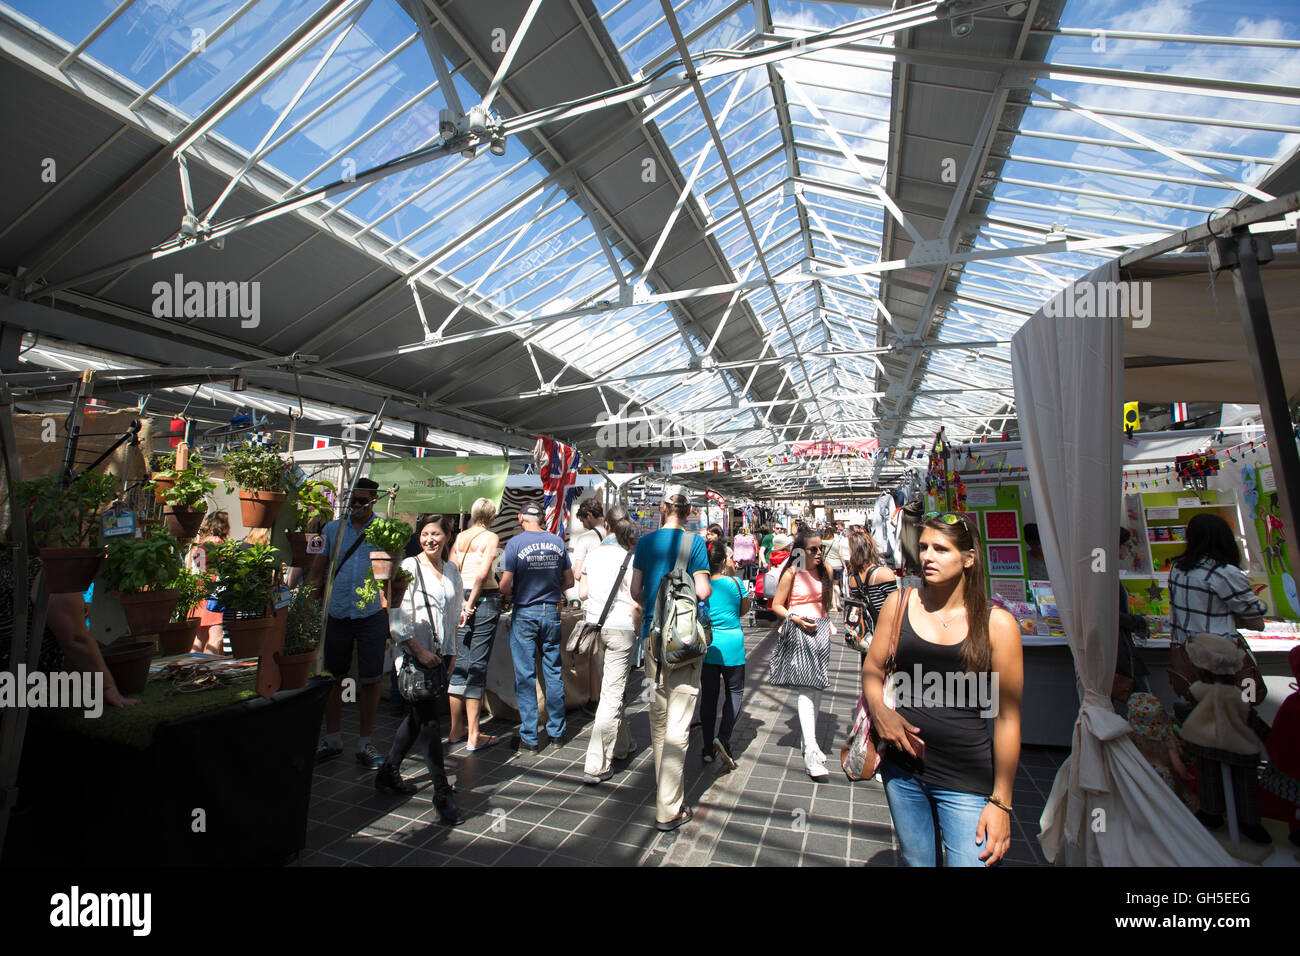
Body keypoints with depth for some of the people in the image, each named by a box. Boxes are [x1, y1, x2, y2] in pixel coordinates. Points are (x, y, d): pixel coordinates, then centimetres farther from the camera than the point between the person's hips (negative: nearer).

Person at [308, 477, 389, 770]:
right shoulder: (333, 529, 9)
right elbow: (318, 571, 13)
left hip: (372, 615, -2)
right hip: (336, 614, 3)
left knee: (370, 679, 3)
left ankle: (364, 743, 18)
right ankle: (332, 740, 29)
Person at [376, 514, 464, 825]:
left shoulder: (452, 571, 8)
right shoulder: (409, 567, -9)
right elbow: (397, 617, -12)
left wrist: (449, 651, 13)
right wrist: (419, 650, -16)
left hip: (438, 655, 6)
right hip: (413, 654, -6)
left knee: (417, 716, 17)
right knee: (431, 723, -6)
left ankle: (389, 773, 38)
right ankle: (442, 794, 4)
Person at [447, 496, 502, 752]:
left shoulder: (459, 537, 11)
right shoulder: (490, 537, -4)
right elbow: (483, 573, -16)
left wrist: (460, 603, -3)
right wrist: (471, 603, -8)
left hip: (460, 598, 6)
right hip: (484, 598, -5)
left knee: (459, 663, 12)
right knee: (477, 665, -2)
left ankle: (456, 730, 24)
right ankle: (473, 738, 3)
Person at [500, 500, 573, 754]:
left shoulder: (515, 543, -8)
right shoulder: (557, 542, 3)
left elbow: (505, 586, -11)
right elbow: (569, 581, 8)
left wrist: (514, 595, 9)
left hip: (524, 613, -3)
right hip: (552, 612, 4)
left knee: (525, 676, 5)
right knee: (553, 673, 13)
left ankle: (530, 738, 11)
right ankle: (556, 732, 23)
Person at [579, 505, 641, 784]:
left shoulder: (593, 553, 3)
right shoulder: (629, 559, -12)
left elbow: (583, 593, 6)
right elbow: (636, 604, -16)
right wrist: (638, 628, 0)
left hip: (593, 625, 6)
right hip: (620, 628, -6)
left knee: (613, 688, 22)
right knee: (612, 695, 1)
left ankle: (621, 745, 37)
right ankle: (597, 766, 4)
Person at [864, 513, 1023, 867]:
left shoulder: (997, 623, -10)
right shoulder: (899, 603, -2)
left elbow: (1007, 718, -6)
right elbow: (872, 669, 6)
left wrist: (1001, 801, -4)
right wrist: (880, 710, -14)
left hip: (967, 781, -2)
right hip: (902, 769, 3)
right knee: (915, 860, 18)